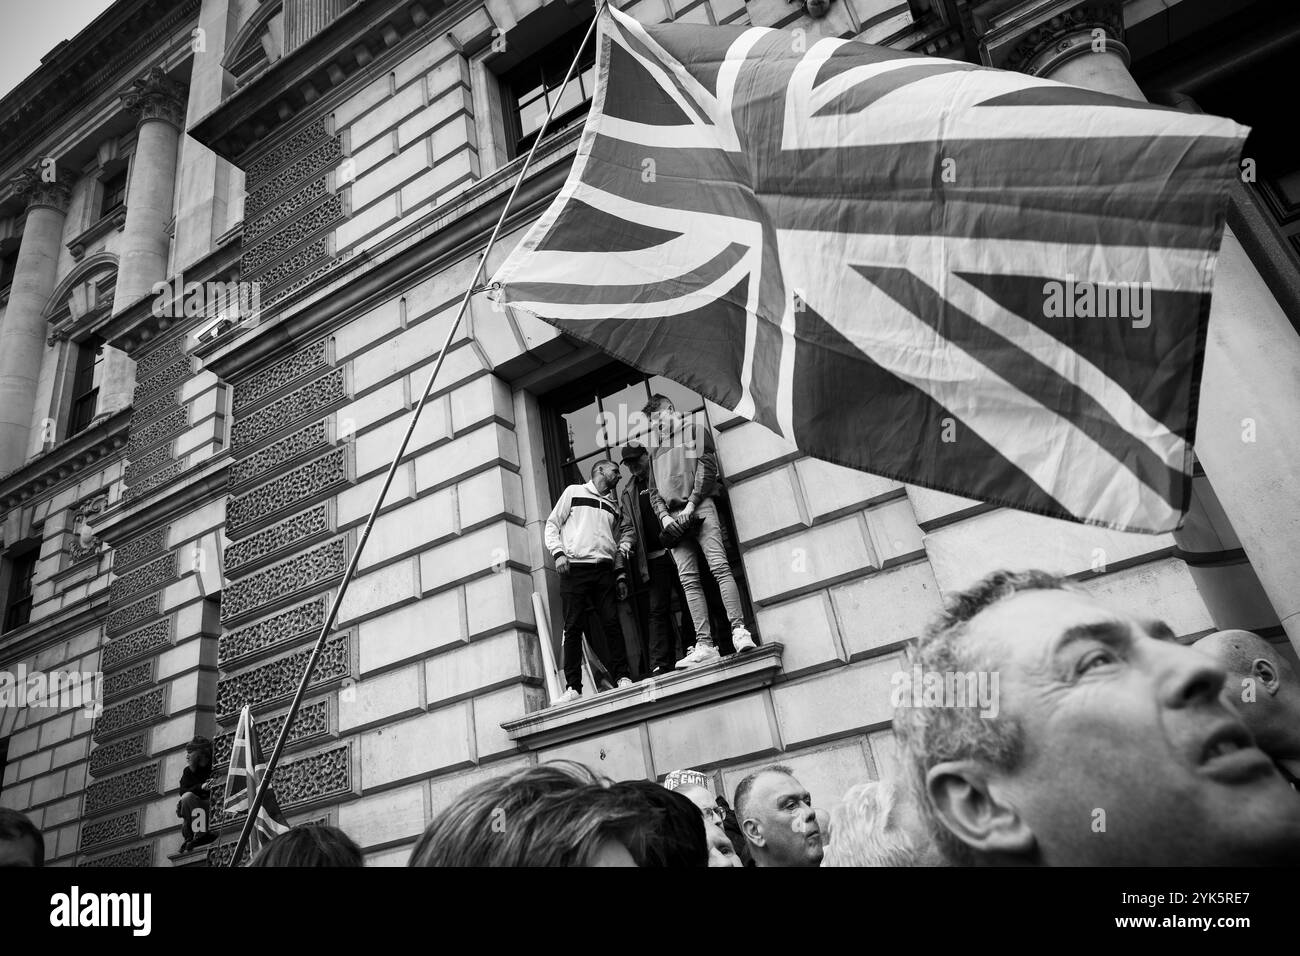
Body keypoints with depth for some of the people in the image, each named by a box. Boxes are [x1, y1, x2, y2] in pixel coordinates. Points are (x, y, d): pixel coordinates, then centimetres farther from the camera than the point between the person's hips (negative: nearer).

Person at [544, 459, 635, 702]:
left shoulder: (614, 506, 23)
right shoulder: (574, 492, 13)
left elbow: (623, 539, 23)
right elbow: (552, 524, 8)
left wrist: (621, 574, 13)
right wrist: (558, 552, -7)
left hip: (604, 570, 3)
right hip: (574, 569, -3)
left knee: (612, 623, -6)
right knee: (573, 628, -5)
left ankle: (621, 677, 1)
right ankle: (574, 687, -3)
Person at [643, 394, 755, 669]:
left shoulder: (695, 432, 13)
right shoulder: (655, 452, 28)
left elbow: (708, 468, -1)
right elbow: (654, 493, 19)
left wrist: (690, 506, -10)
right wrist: (665, 517, 0)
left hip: (699, 509, -4)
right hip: (673, 519, 5)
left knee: (719, 567, -17)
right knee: (689, 581, -6)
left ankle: (739, 631, -22)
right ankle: (705, 645, -11)